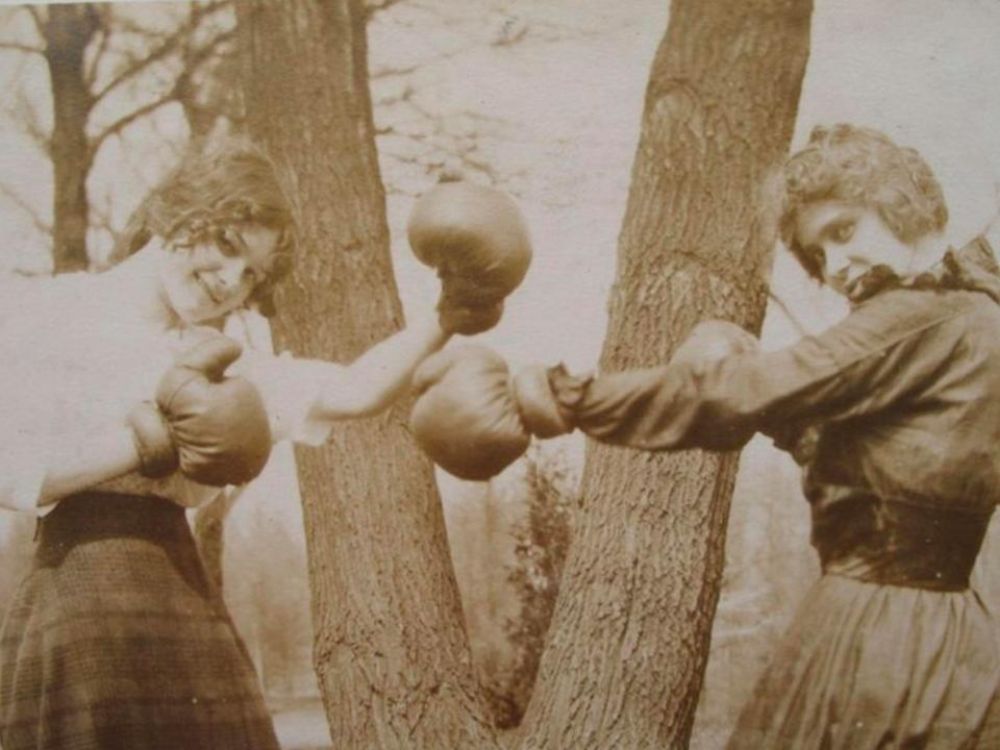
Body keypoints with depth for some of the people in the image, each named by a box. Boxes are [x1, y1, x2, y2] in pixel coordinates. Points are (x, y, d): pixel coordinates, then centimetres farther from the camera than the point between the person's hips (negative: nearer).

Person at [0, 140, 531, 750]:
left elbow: (353, 391, 5)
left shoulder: (218, 362, 19)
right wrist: (152, 441, -11)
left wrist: (444, 321, -8)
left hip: (186, 606, 6)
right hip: (81, 604, -6)